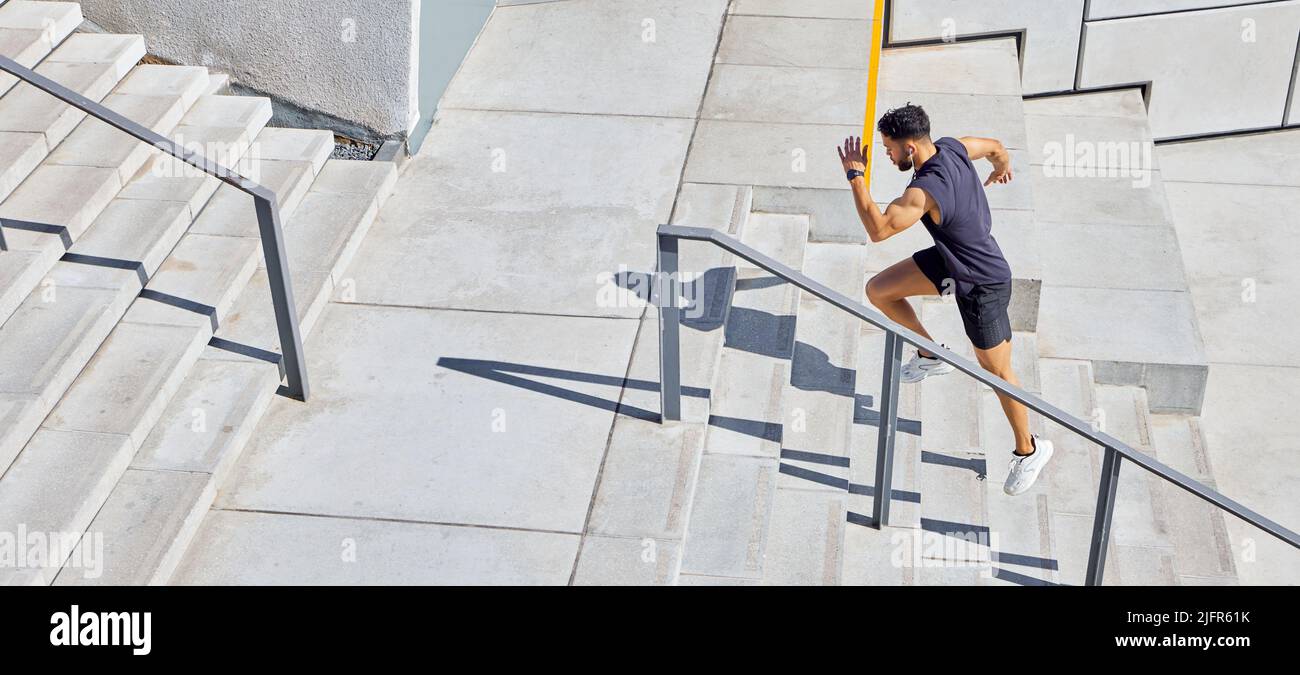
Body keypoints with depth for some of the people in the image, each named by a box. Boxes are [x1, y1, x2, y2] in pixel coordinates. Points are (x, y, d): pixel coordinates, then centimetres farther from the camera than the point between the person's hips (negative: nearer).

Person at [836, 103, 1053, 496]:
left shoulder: (924, 192, -36)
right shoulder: (953, 147, -10)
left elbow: (877, 230, -40)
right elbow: (996, 148, 8)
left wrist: (855, 175, -32)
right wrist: (1001, 170, 32)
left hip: (982, 284, -9)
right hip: (951, 260, 9)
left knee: (997, 372, 5)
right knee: (878, 291, 4)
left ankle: (1029, 450, 26)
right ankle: (931, 355, 24)